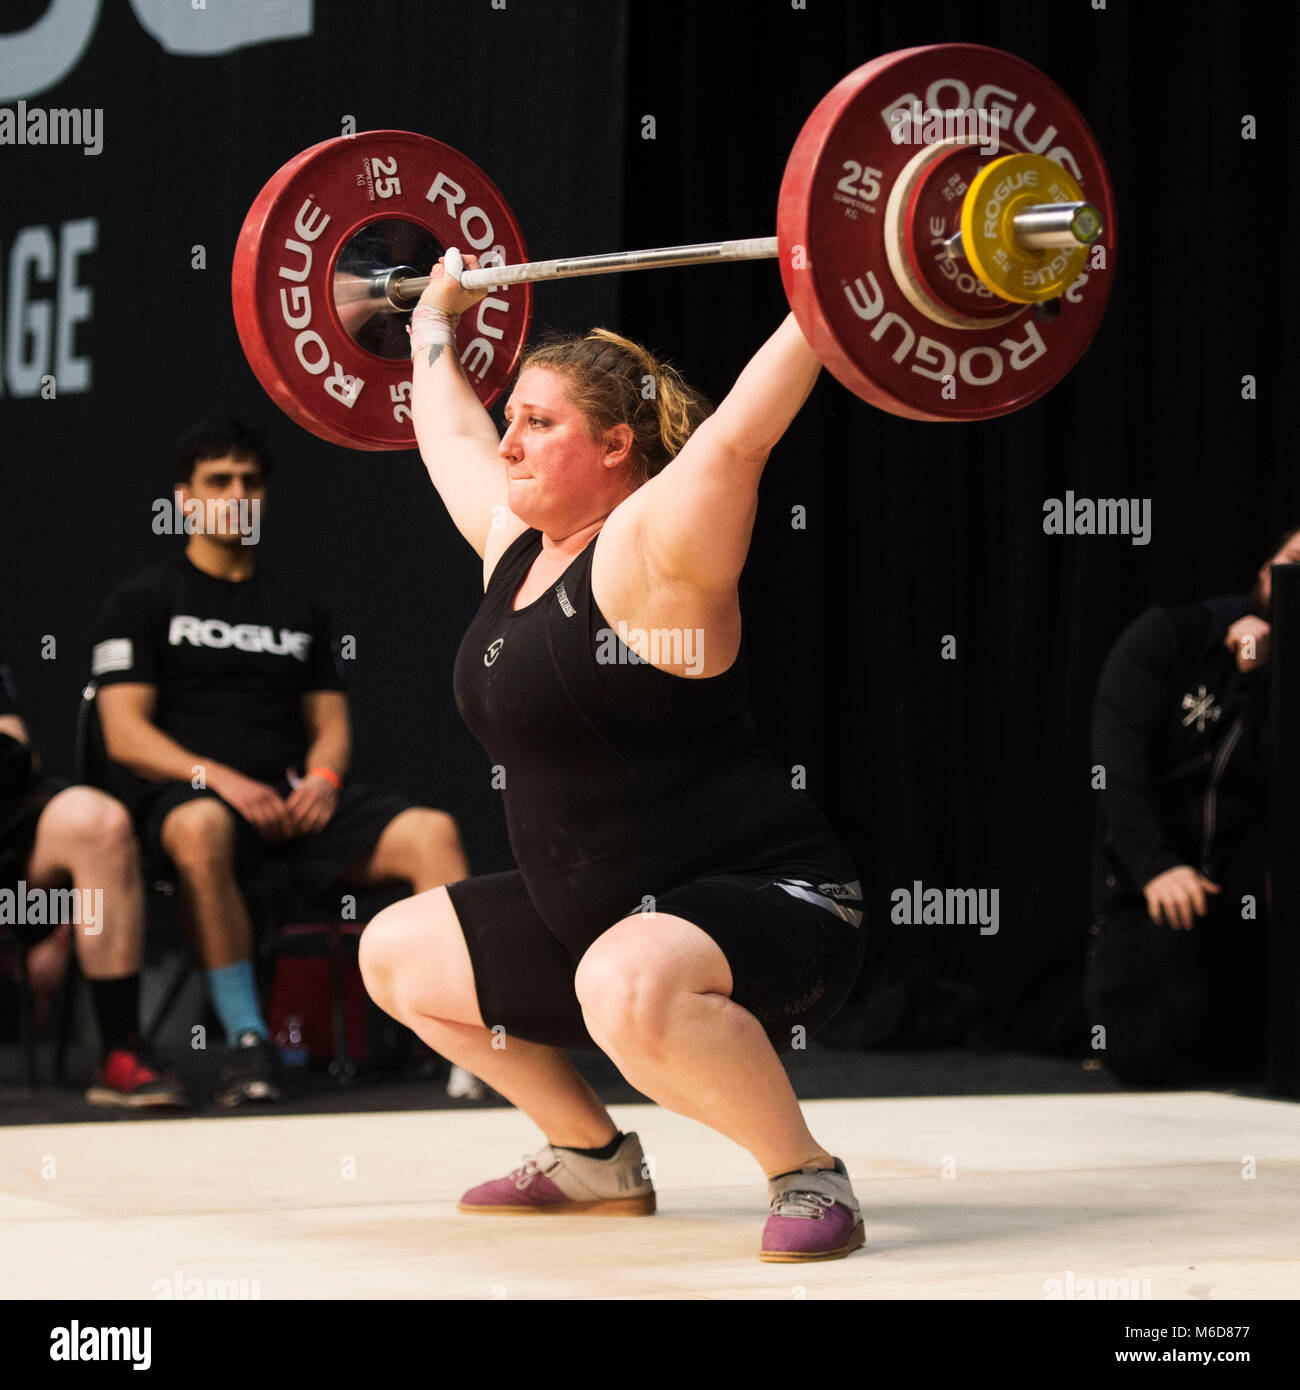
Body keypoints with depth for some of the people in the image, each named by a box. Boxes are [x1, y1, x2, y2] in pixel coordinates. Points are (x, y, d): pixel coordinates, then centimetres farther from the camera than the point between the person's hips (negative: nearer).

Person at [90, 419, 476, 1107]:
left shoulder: (297, 611, 25)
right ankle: (246, 1040, -35)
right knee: (200, 829, -42)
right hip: (190, 791, -4)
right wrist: (216, 777, -17)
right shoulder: (144, 602, 10)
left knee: (431, 831, -23)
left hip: (295, 798, 4)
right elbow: (126, 735, -1)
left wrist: (323, 778, -5)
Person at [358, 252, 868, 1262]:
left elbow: (742, 427, -29)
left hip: (769, 904, -10)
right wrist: (434, 322, 38)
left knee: (629, 984, -41)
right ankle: (596, 1160, 25)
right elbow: (451, 433, 26)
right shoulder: (516, 544, 8)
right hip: (602, 913, 10)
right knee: (395, 954, 19)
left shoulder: (651, 546, -15)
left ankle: (810, 1178, -17)